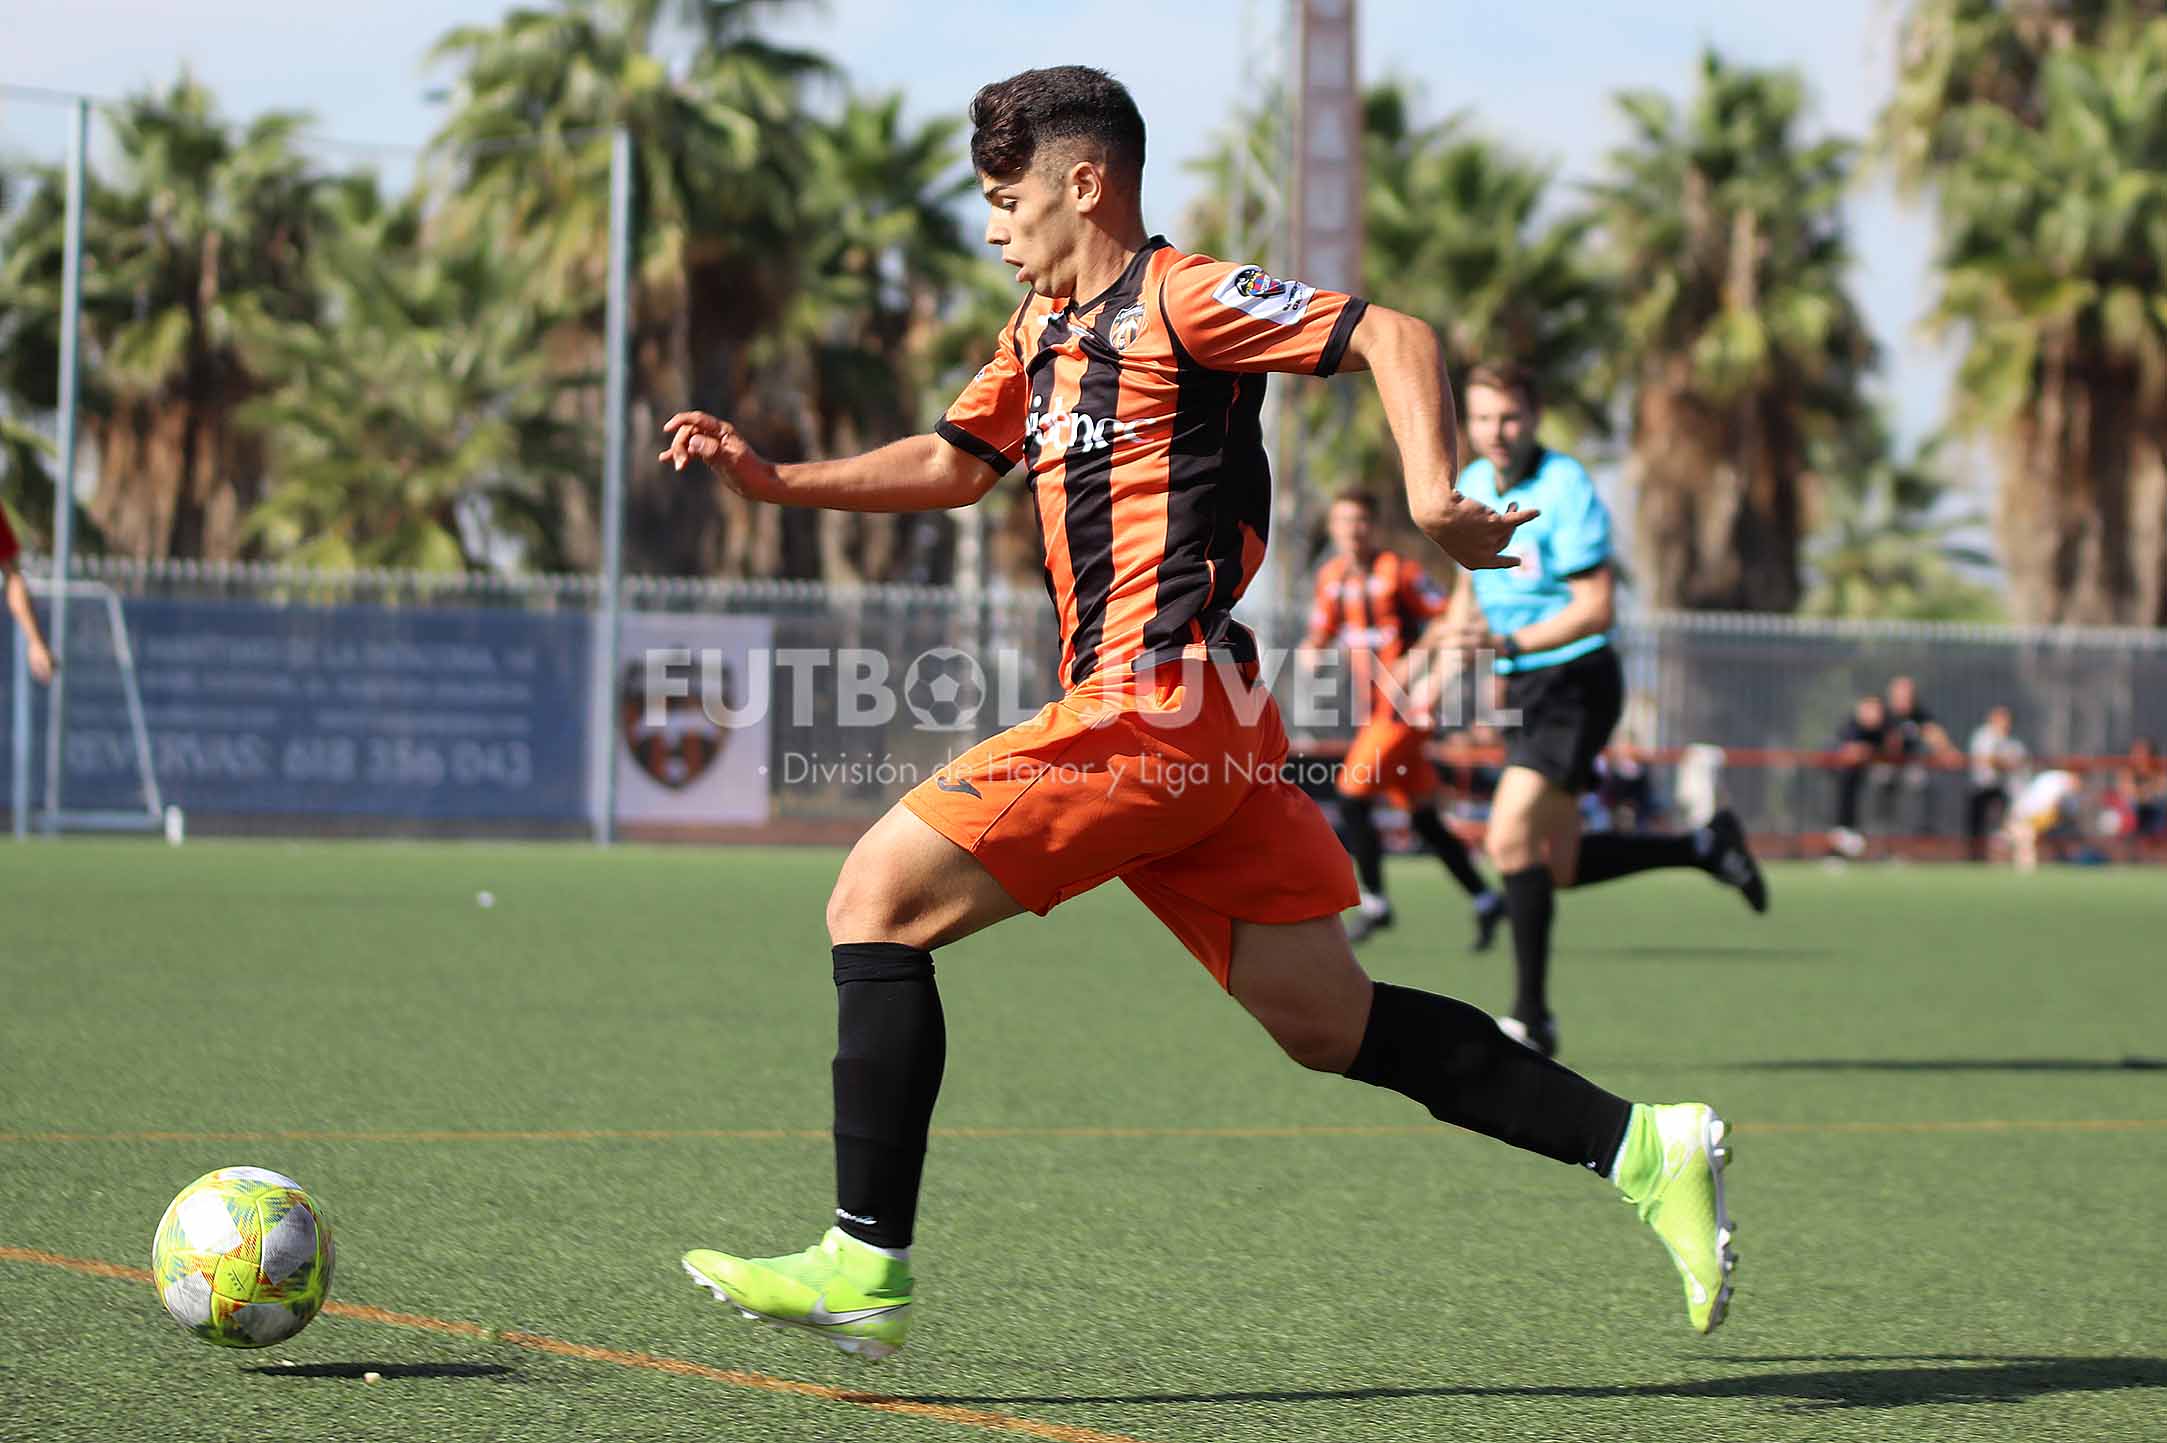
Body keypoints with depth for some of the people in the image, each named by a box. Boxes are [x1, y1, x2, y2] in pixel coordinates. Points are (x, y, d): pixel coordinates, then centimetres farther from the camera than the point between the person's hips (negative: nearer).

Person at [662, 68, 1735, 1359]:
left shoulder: (1179, 298, -5)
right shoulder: (1043, 328, 21)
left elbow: (1393, 338, -11)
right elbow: (954, 463, 32)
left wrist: (1435, 496, -25)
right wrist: (774, 479, 20)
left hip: (1162, 704, -9)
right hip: (1199, 727, 9)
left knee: (878, 898, -10)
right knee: (1325, 1021, 6)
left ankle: (865, 1265, -13)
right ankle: (1642, 1147, 7)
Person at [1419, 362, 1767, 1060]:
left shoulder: (1565, 489, -17)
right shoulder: (1471, 485, 7)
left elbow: (1596, 609, -22)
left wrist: (1507, 643, -32)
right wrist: (1452, 636, 14)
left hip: (1573, 683, -8)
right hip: (1522, 688, 8)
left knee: (1511, 838, -19)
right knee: (1558, 866, 9)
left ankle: (1531, 1016, -13)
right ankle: (1706, 846, 28)